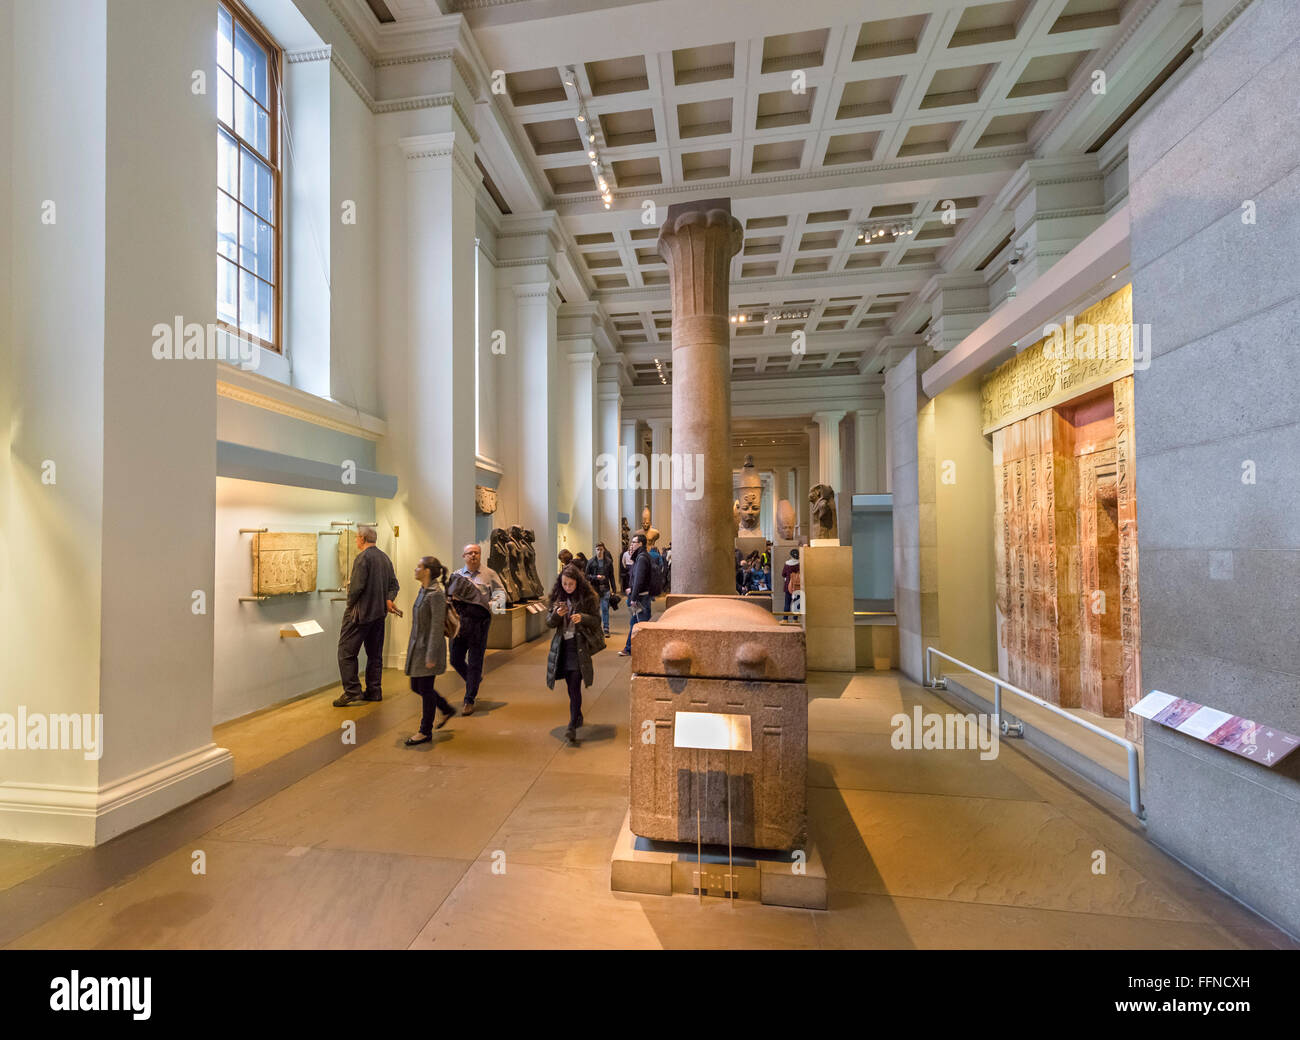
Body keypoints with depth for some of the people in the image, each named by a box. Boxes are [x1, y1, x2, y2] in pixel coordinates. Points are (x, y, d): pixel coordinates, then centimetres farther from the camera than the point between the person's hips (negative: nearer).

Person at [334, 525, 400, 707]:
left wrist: (350, 605, -4)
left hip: (361, 612, -8)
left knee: (347, 651, -1)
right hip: (379, 612, 8)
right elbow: (394, 584, 12)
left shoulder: (363, 557, -13)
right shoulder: (385, 558, 13)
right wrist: (388, 600, -1)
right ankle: (374, 691, 18)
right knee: (375, 653, 13)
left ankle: (352, 691, -3)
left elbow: (357, 586, -19)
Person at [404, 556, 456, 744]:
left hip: (429, 647, -9)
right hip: (417, 645, 9)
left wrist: (431, 656, -21)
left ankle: (426, 732, 19)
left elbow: (437, 627, -21)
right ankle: (447, 709, 34)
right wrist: (412, 645, 21)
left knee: (425, 689, 3)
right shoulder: (423, 590, 8)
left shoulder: (436, 594, -20)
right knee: (416, 686, 17)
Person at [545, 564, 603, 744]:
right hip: (561, 646, 4)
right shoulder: (557, 597, 5)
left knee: (575, 687, -10)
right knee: (570, 686, 14)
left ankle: (572, 727, -8)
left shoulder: (587, 597, -5)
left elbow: (596, 620, -2)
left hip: (579, 646, -4)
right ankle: (578, 716, 35)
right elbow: (549, 621, 6)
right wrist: (556, 614, -16)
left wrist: (582, 618, -21)